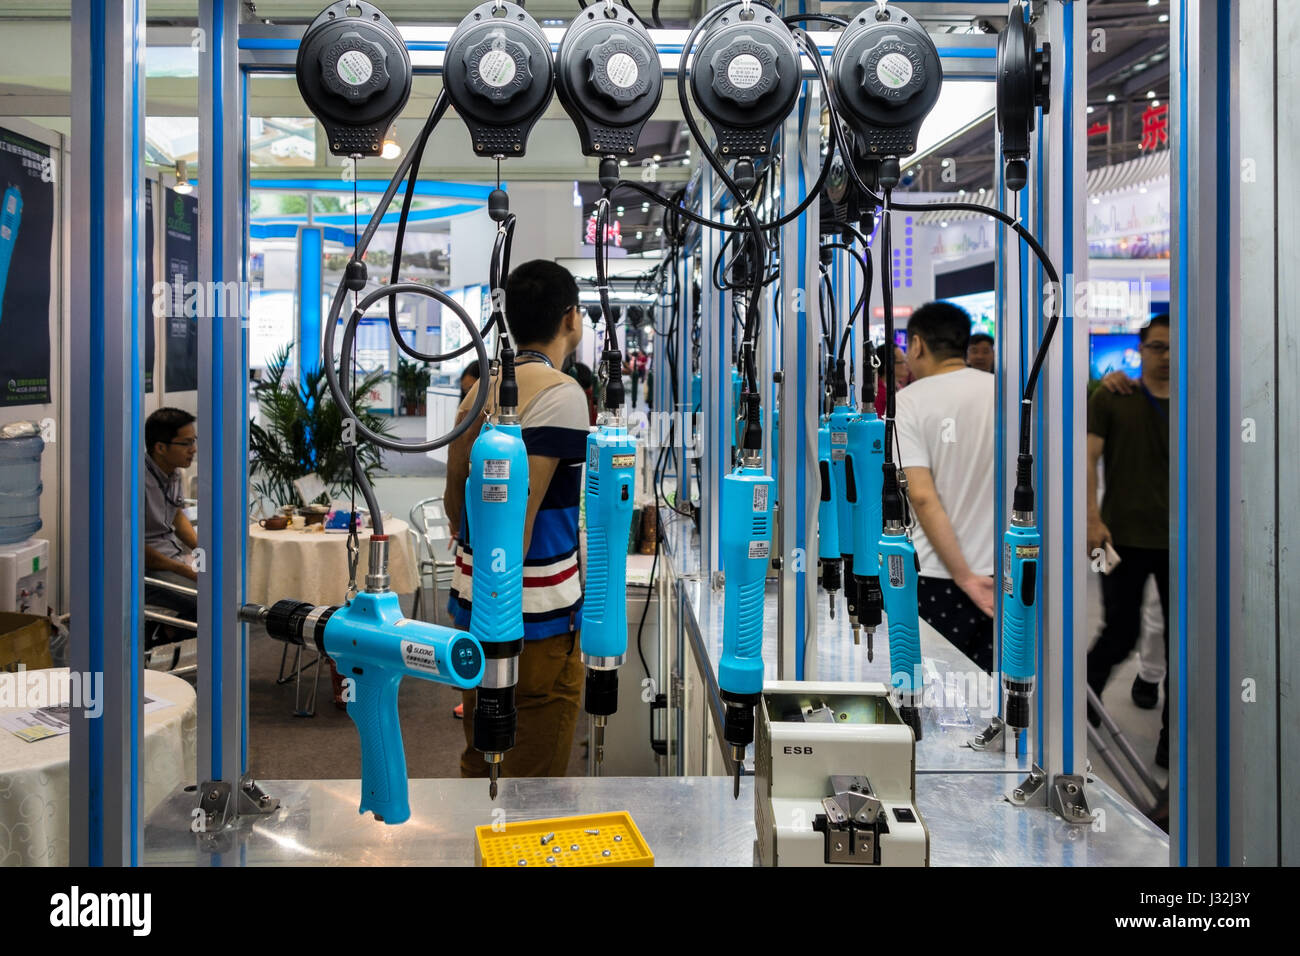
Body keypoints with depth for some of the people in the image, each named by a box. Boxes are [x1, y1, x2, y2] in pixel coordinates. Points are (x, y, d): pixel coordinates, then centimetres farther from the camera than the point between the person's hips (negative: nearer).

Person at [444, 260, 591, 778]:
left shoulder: (482, 387, 10)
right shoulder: (560, 393, -15)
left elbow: (454, 491, 17)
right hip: (534, 617, -8)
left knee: (478, 761, 19)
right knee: (532, 773, 2)